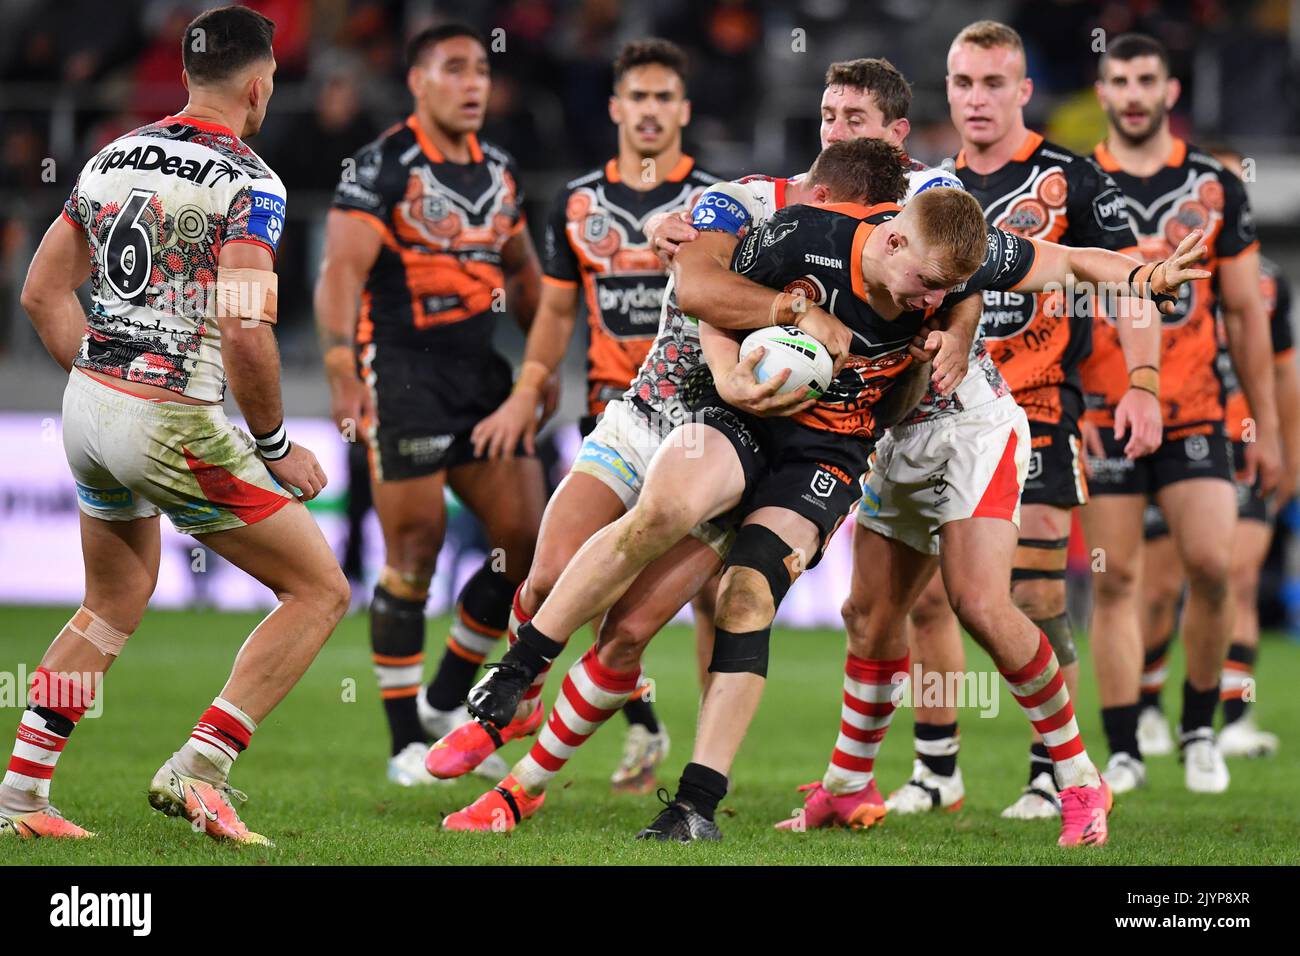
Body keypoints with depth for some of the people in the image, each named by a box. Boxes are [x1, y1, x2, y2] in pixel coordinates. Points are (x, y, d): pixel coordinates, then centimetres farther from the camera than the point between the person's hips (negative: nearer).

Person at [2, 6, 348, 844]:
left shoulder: (113, 158, 10)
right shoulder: (248, 183, -12)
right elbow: (245, 332, -22)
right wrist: (275, 445, -9)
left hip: (89, 405, 8)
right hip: (176, 426, -8)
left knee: (112, 608, 27)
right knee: (321, 590, 3)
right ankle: (197, 768, -6)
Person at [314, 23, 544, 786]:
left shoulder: (498, 171, 13)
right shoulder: (382, 167, -9)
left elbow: (525, 274, 24)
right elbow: (341, 272, -18)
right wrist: (341, 366, -31)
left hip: (481, 376, 7)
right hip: (402, 374, -7)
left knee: (528, 540, 3)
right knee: (415, 554, -5)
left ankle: (447, 700, 19)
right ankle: (407, 742, 4)